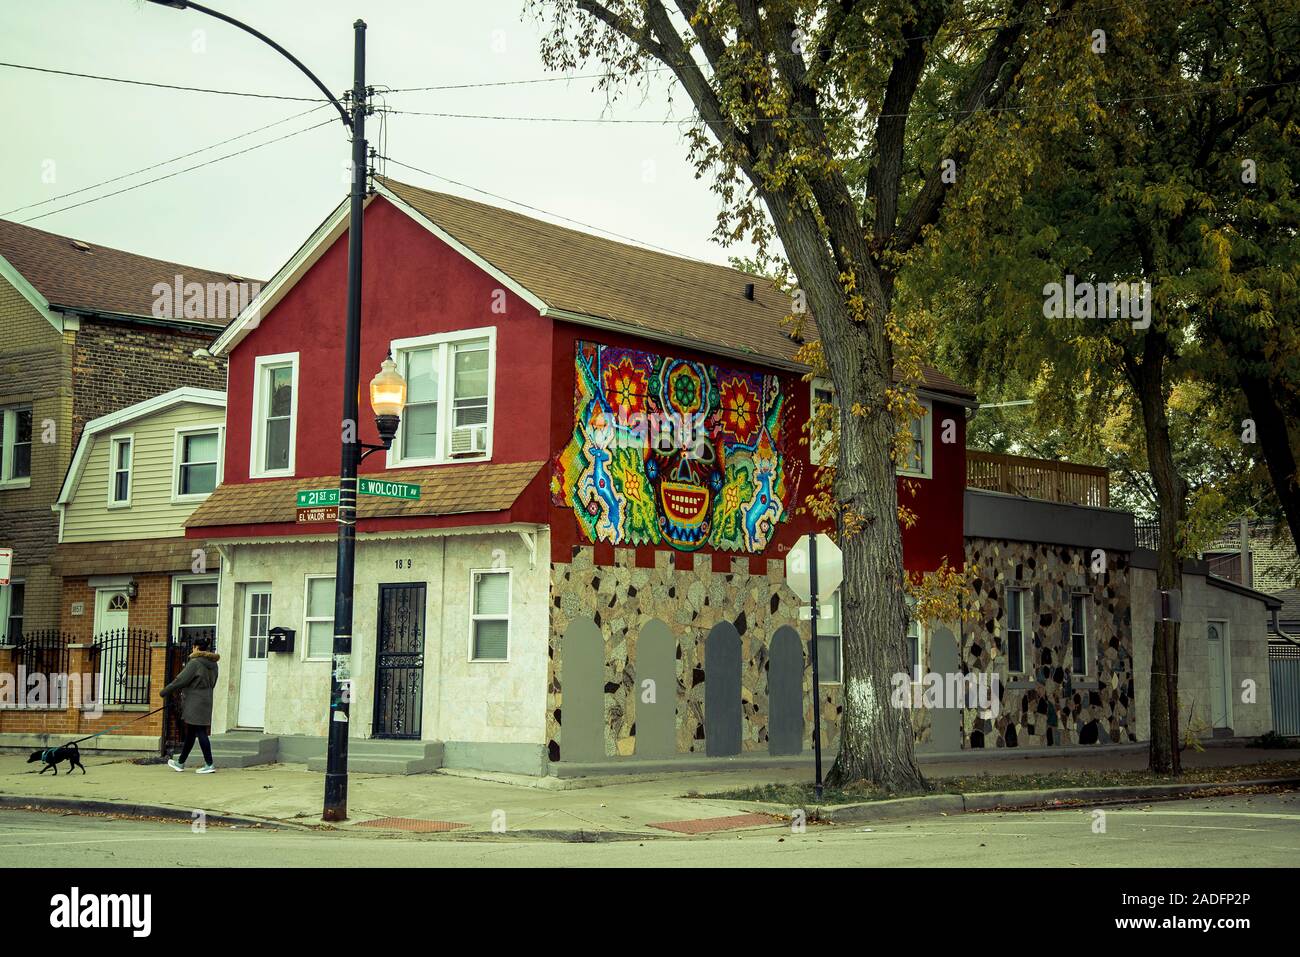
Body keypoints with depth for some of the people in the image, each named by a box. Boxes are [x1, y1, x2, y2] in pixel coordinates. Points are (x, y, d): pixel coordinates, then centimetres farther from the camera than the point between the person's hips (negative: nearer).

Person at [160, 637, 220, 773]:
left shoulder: (195, 663, -15)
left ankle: (209, 765, -8)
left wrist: (165, 691, -4)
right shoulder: (212, 665, 10)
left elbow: (181, 680, -15)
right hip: (206, 701, 9)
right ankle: (180, 763, 25)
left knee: (200, 733, -7)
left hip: (195, 704, -9)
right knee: (190, 734, 16)